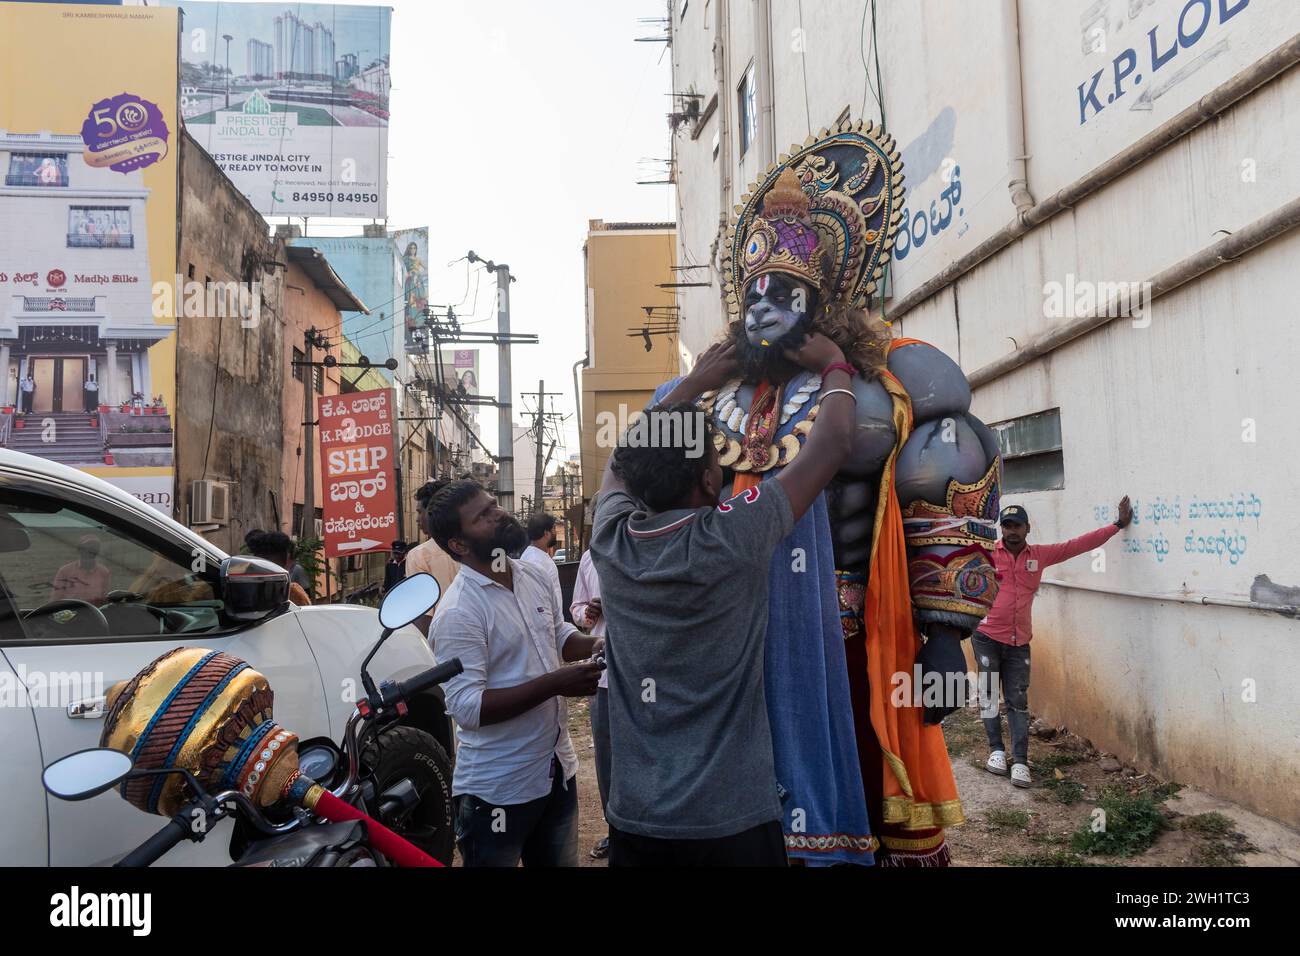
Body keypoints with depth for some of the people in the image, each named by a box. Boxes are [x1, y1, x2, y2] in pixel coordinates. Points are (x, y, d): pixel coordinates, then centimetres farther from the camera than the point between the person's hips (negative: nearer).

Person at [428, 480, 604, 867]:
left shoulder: (535, 578, 3)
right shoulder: (458, 612, -22)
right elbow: (466, 706, -27)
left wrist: (593, 645, -3)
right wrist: (554, 683, -29)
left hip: (557, 769, 7)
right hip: (498, 789, -7)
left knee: (561, 861, 23)